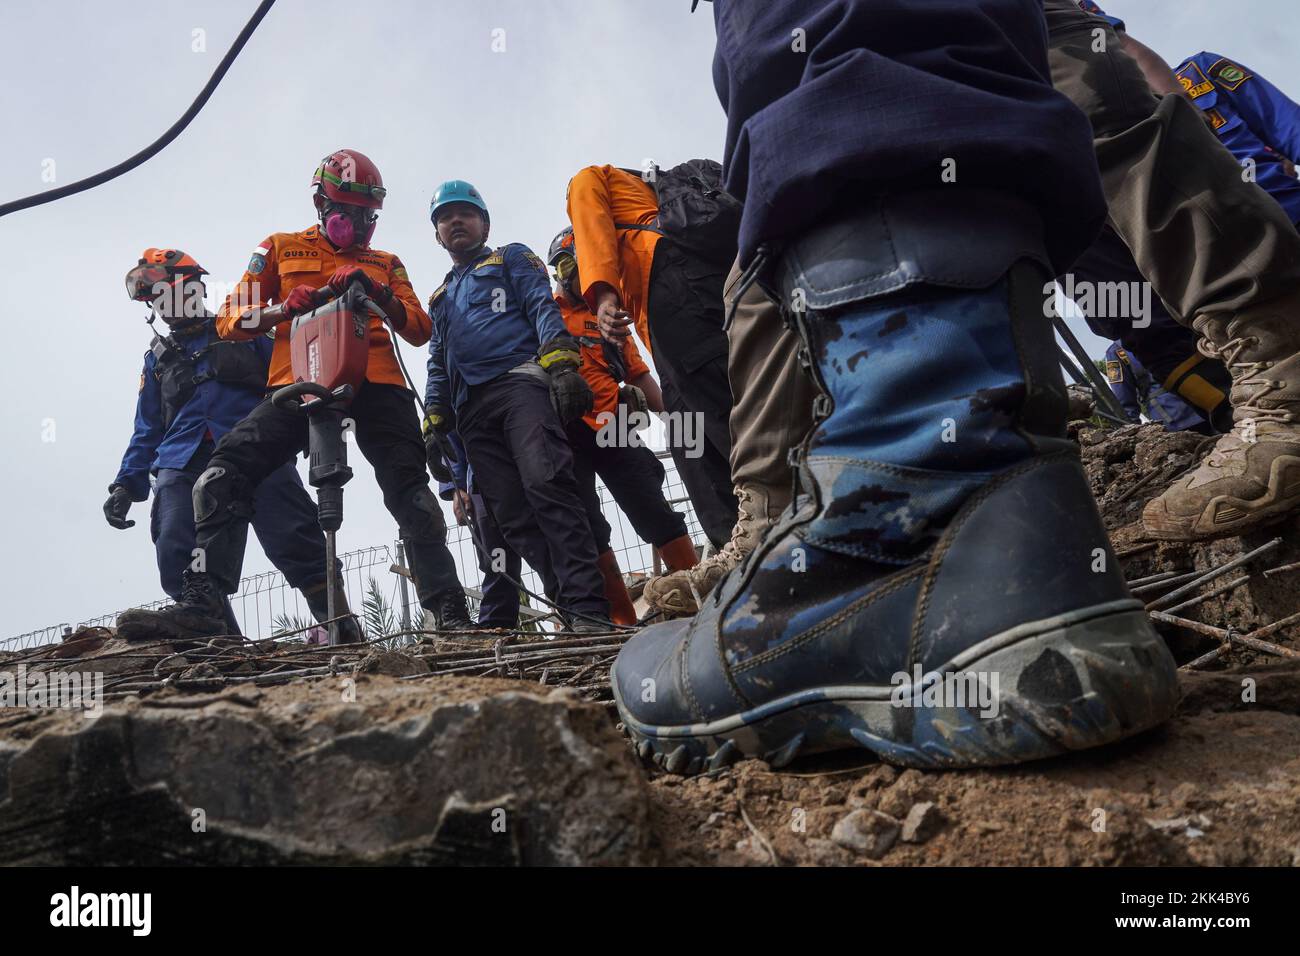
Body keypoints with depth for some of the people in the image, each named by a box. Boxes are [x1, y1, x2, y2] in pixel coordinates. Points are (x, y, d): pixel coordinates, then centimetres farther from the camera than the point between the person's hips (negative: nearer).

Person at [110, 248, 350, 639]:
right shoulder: (158, 357, 31)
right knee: (178, 558, -17)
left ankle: (336, 621, -15)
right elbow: (147, 430, 30)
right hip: (183, 465, 4)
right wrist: (127, 484, 18)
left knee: (295, 543, -19)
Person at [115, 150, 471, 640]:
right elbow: (230, 320, 15)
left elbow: (420, 330, 12)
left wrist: (376, 291, -7)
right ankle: (200, 603, -17)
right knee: (224, 475, -16)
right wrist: (283, 310, -7)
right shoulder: (282, 249, 23)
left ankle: (449, 609, -15)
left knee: (409, 490, -13)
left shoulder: (385, 264, 26)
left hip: (374, 383, 1)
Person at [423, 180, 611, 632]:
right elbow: (438, 368, 30)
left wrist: (560, 360, -17)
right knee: (512, 516, -8)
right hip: (473, 411, 6)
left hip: (520, 382, -6)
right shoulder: (440, 299, 35)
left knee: (545, 484, -26)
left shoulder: (511, 259, 19)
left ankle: (587, 609, -31)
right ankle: (575, 604, -9)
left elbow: (544, 308, 2)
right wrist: (434, 423, 15)